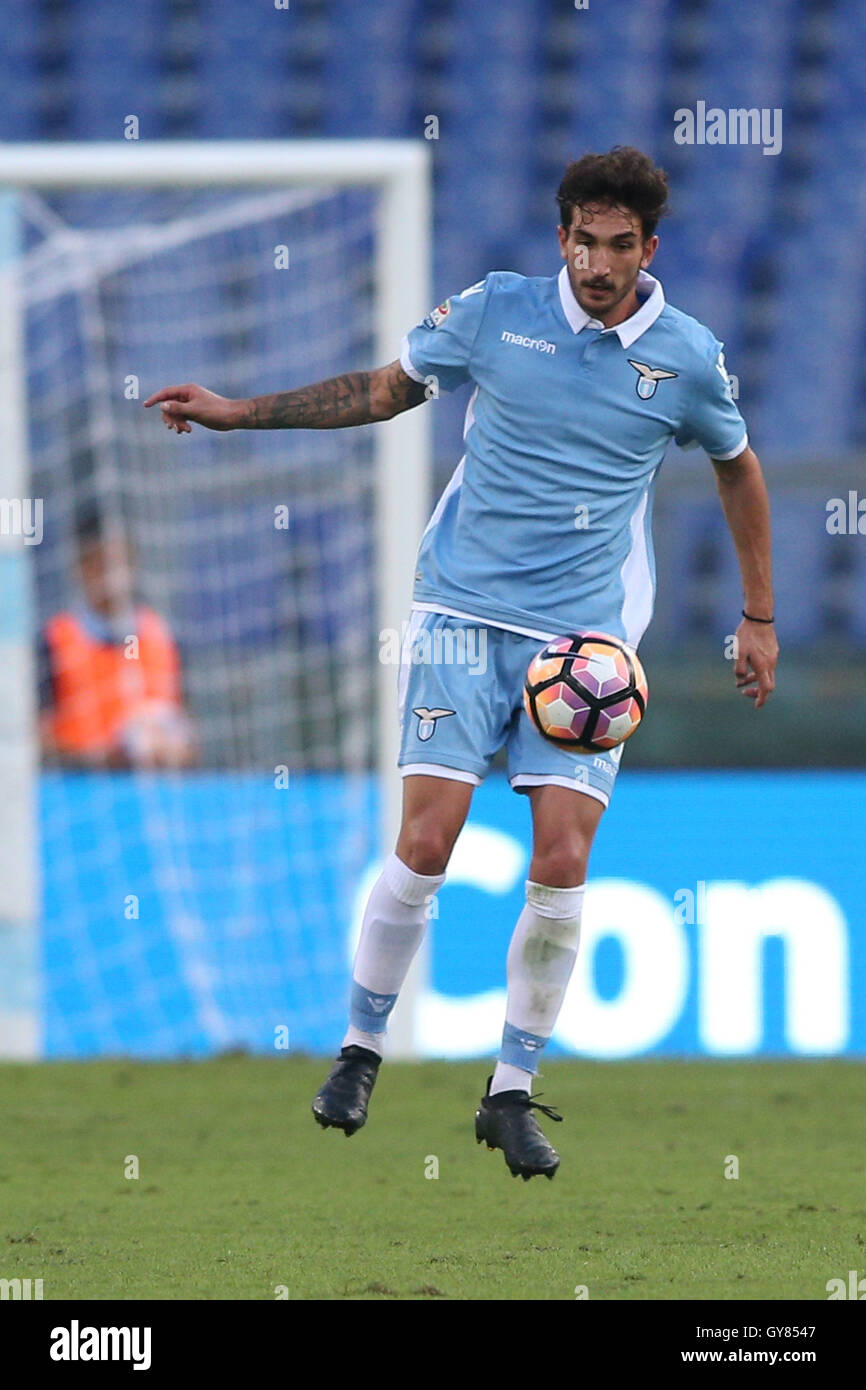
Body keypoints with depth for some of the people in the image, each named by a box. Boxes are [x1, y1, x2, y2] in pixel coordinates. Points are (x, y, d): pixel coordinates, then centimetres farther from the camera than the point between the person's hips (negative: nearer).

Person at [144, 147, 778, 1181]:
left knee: (562, 868, -10)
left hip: (585, 636, 0)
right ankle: (360, 1050, 11)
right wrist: (236, 412, 10)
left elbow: (737, 469, 17)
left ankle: (511, 1096, 5)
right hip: (465, 615, 0)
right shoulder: (495, 312, -1)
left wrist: (758, 617, 19)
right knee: (424, 844, -11)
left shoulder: (686, 356, 0)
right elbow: (385, 390, 13)